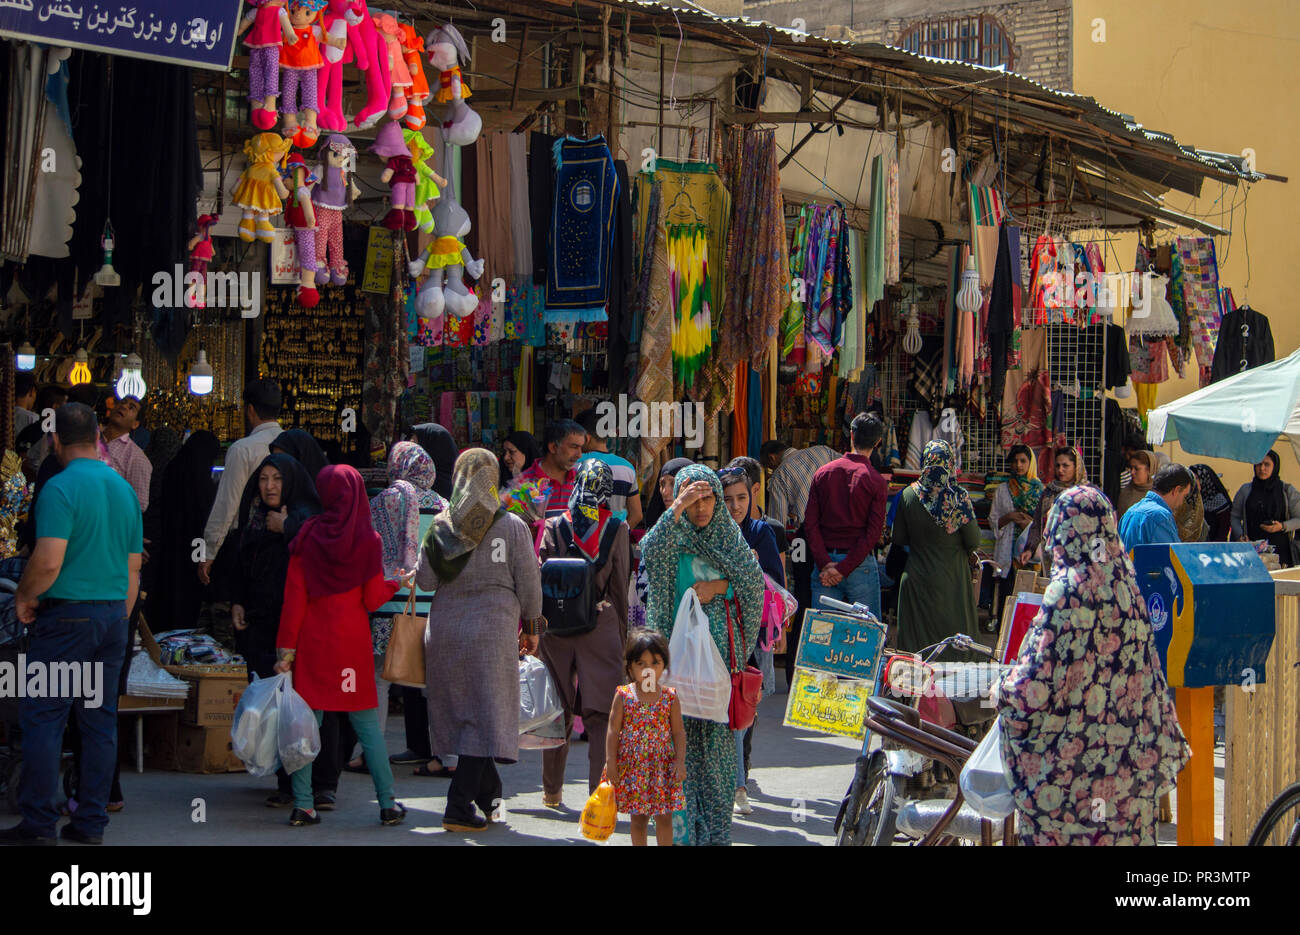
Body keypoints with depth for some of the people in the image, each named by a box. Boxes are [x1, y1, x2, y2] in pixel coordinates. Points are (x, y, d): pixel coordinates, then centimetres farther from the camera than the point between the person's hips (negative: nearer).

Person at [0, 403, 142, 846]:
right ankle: (91, 821, 10)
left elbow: (48, 562, -21)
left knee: (42, 717, -1)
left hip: (68, 614, -7)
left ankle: (39, 823, -2)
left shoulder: (60, 487, -12)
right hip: (114, 612, 7)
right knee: (100, 719, 8)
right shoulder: (125, 489, 11)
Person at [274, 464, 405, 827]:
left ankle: (302, 805, 2)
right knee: (367, 724, 6)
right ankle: (388, 804, 7)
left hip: (313, 639, 1)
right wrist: (396, 582, 16)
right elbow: (372, 599, -4)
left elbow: (294, 597, -4)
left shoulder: (307, 537, -3)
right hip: (353, 640, -1)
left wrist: (286, 648, 0)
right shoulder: (367, 540, -6)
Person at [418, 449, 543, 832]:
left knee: (462, 713, 15)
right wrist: (531, 627, 11)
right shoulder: (512, 526, -5)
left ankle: (489, 794, 26)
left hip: (444, 627, 3)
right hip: (492, 628, -3)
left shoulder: (441, 526, 0)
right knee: (485, 715, 0)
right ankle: (460, 806, -7)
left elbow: (425, 579, -2)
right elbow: (528, 582, -2)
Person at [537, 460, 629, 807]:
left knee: (558, 713, 12)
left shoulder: (554, 526, -1)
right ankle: (599, 792, -10)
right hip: (600, 625, -1)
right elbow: (620, 586, 2)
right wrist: (622, 631, 11)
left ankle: (552, 791, 20)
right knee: (601, 714, -1)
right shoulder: (617, 529, -2)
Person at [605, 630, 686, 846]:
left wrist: (680, 761, -6)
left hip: (663, 765, 1)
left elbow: (678, 732, 2)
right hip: (632, 767, 0)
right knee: (638, 819, 7)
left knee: (664, 819, 4)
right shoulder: (623, 696, -3)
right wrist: (611, 761, -6)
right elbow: (613, 730, -1)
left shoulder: (670, 697, 0)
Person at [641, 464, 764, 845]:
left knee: (720, 733, 1)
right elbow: (651, 552, -23)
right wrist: (677, 509, -26)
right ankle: (685, 829, -3)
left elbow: (755, 583, 1)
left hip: (723, 649, 2)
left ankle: (716, 831, 7)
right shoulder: (673, 537, 2)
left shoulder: (729, 535, 11)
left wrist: (718, 586, -12)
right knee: (684, 732, -7)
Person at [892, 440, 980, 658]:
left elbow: (898, 539, 1)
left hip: (917, 578, 2)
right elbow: (974, 541, -9)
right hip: (952, 580, -2)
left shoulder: (909, 495, -7)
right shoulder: (959, 497, -12)